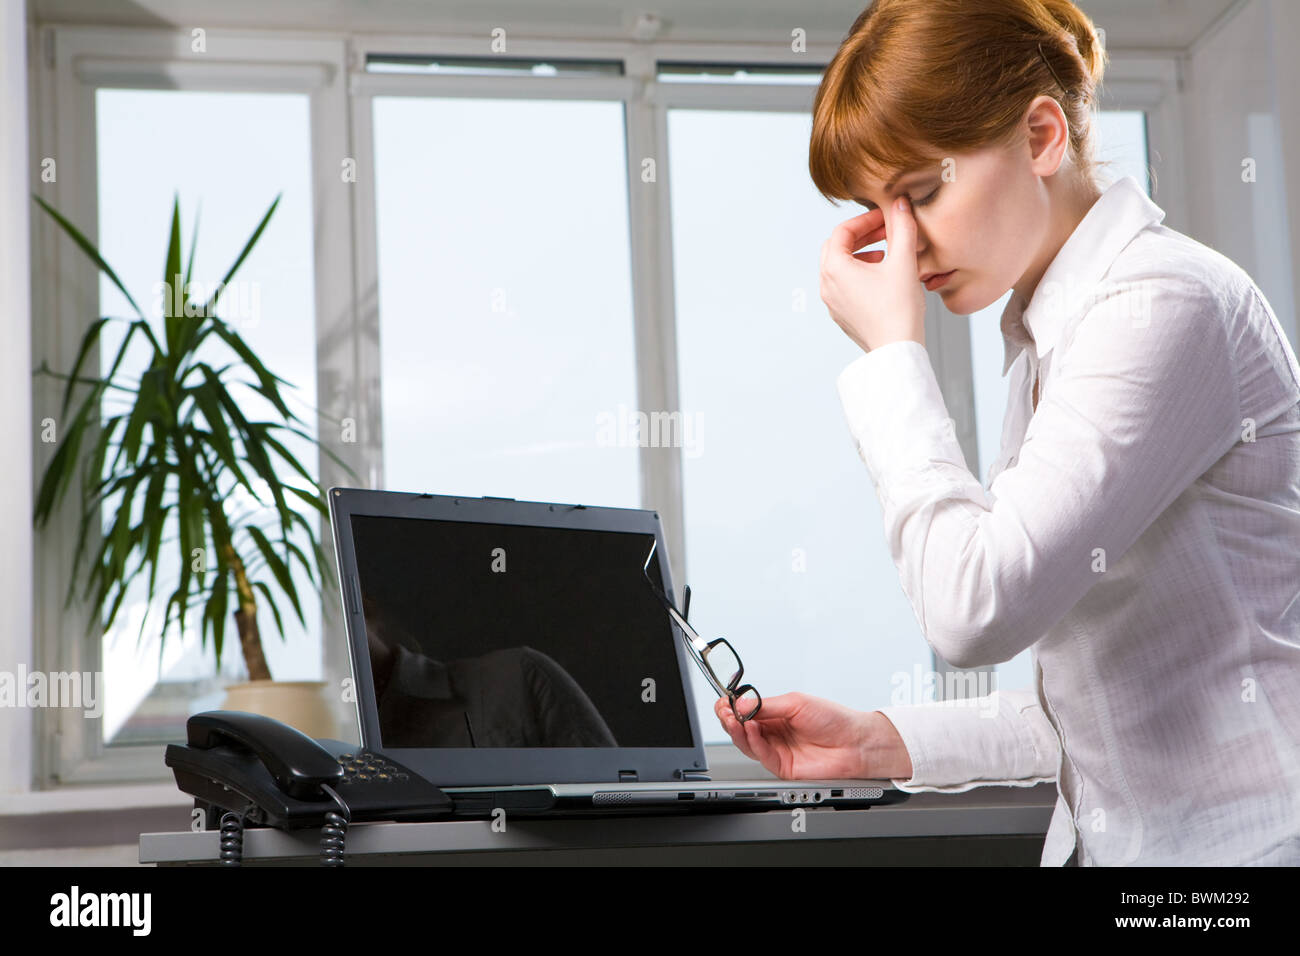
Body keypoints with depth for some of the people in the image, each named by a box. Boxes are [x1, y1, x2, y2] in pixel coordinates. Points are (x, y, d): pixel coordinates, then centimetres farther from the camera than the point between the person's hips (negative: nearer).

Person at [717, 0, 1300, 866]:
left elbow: (978, 607, -20)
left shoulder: (1167, 306, -12)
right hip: (1110, 841, 7)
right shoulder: (1049, 341, 13)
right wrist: (883, 743, 9)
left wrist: (892, 353, -11)